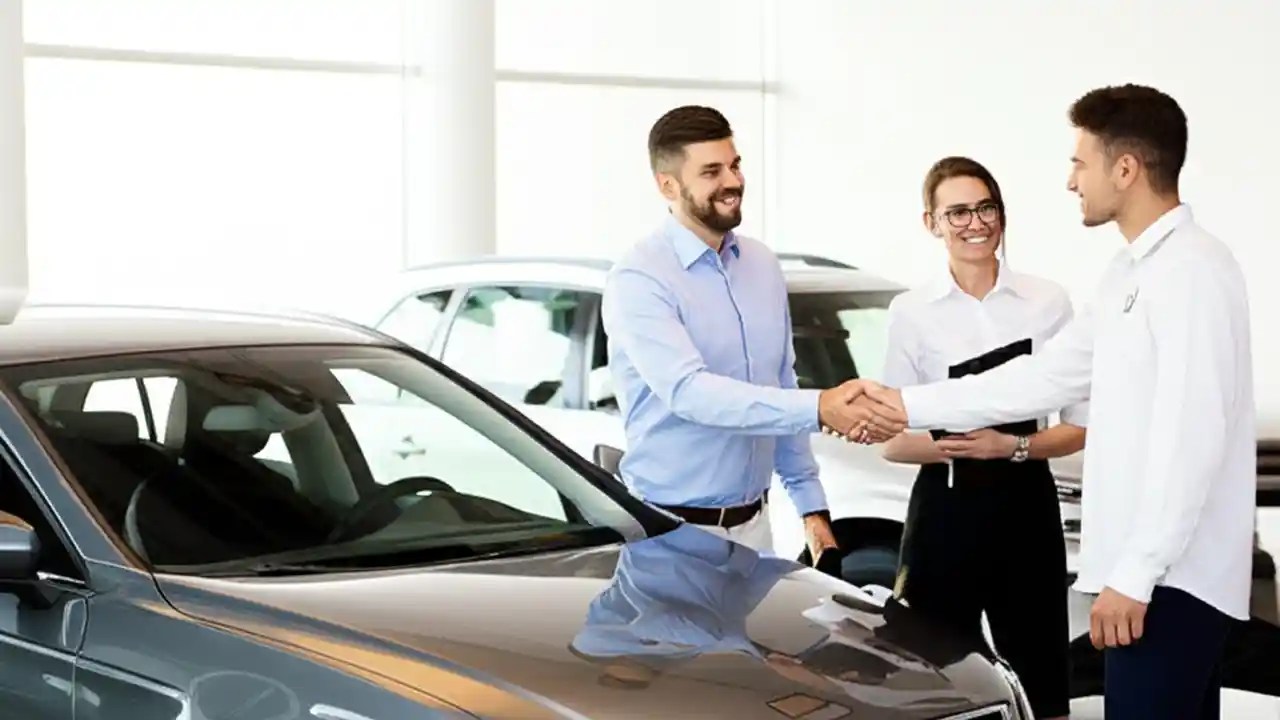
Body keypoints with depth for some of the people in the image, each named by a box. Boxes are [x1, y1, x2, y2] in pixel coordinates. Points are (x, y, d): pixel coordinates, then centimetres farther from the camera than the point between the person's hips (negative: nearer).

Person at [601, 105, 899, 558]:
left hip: (752, 523, 6)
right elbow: (688, 392, -25)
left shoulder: (763, 266, 9)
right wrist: (818, 409, -33)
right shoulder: (639, 279, -13)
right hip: (674, 529, -6)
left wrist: (811, 504, 12)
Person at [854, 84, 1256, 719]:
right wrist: (912, 405, 18)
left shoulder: (1193, 273, -15)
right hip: (1154, 569, 10)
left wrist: (1135, 573, -21)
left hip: (1172, 574, -10)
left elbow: (1193, 439, -21)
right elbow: (1050, 376, 19)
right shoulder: (1131, 271, 16)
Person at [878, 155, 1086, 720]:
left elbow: (1081, 426, 2)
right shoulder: (911, 312, 1)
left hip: (1026, 504, 0)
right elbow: (894, 440, 1)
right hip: (945, 509, 0)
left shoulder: (1048, 302, 1)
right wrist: (955, 445, -18)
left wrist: (1013, 445, -15)